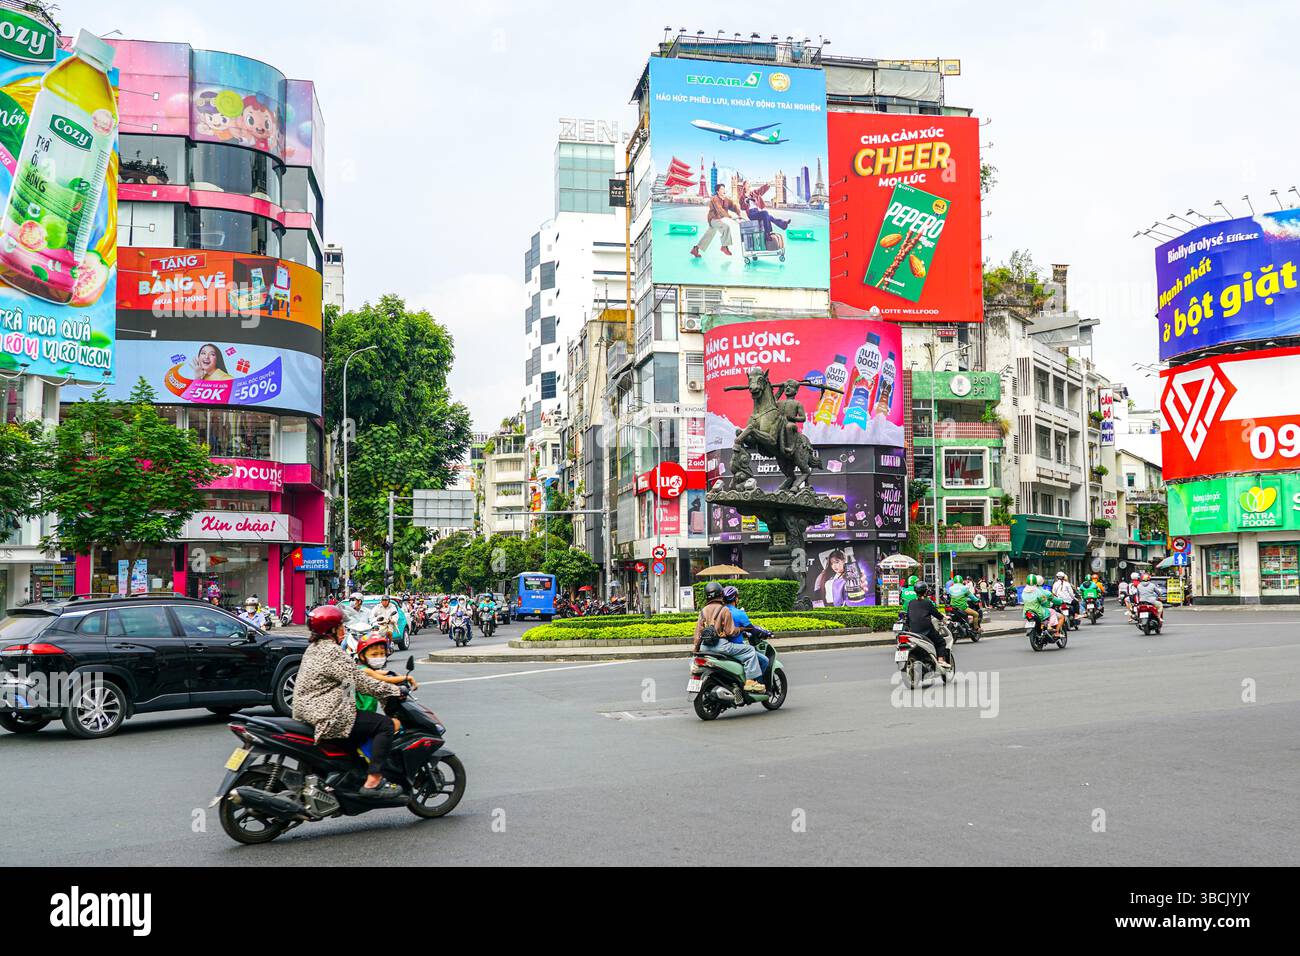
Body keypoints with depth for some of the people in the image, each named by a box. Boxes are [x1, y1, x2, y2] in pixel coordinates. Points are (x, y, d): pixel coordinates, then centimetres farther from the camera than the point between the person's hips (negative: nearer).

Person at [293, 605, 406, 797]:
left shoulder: (313, 648, 14)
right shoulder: (332, 652, -17)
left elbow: (351, 673, 22)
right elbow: (360, 681, -18)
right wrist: (395, 691, -10)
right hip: (327, 716, -11)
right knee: (385, 725, -11)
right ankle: (373, 782, -16)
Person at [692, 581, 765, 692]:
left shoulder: (703, 610, 11)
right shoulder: (724, 609, -6)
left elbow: (698, 630, 12)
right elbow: (730, 632, -10)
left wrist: (696, 648, 21)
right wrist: (740, 629, 9)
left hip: (705, 646, 7)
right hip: (720, 644, -7)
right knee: (750, 650, -2)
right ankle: (750, 681, -11)